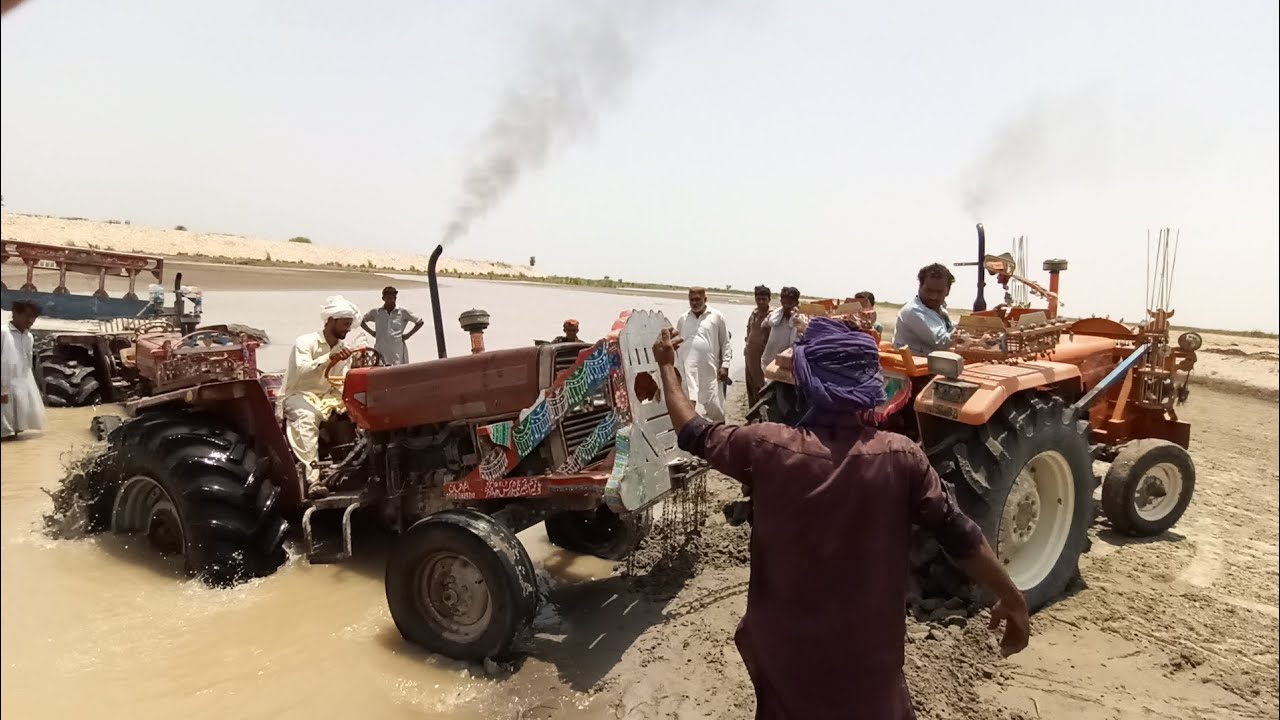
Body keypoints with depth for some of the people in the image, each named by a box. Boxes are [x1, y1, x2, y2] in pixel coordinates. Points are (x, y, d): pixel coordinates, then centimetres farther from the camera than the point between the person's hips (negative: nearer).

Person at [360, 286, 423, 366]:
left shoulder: (403, 312, 3)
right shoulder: (376, 312, 7)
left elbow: (420, 322, 10)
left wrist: (408, 335, 3)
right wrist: (371, 332, 9)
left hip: (398, 352, -1)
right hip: (380, 352, 1)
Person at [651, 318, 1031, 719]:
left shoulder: (768, 447, -18)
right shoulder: (900, 457, -17)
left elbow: (693, 434, -3)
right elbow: (958, 534, -12)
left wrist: (667, 366, 9)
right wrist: (1012, 598, 2)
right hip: (869, 650, 0)